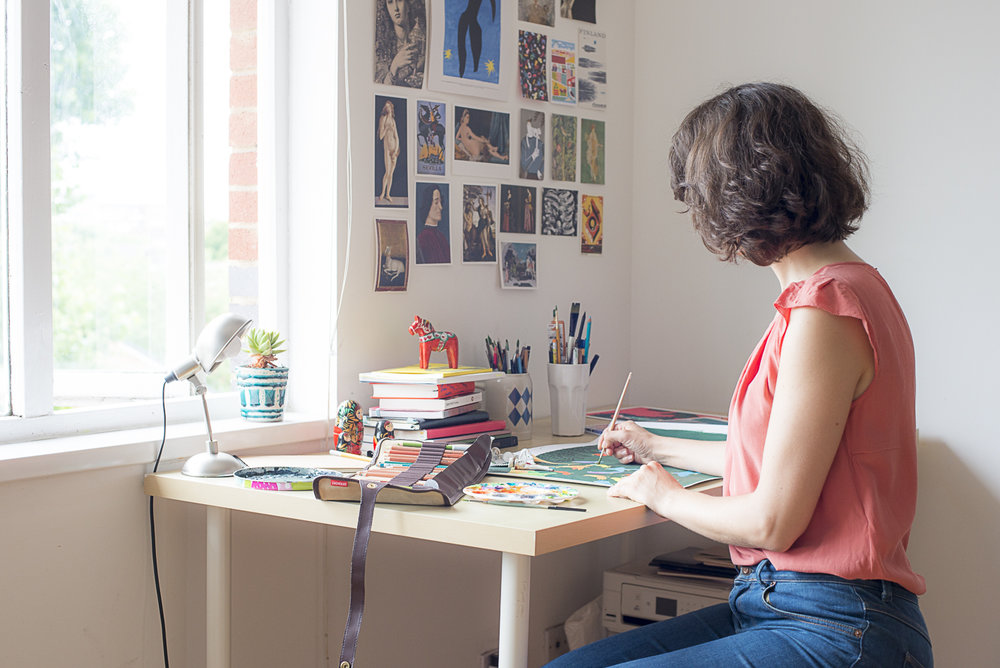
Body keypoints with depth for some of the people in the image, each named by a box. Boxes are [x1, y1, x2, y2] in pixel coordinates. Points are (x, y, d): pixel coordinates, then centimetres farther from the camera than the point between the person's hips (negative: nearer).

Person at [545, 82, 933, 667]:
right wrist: (659, 450, 37)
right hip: (773, 599, 9)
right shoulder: (845, 286, 13)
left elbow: (771, 522, -18)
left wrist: (664, 494, 2)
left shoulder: (825, 310, -19)